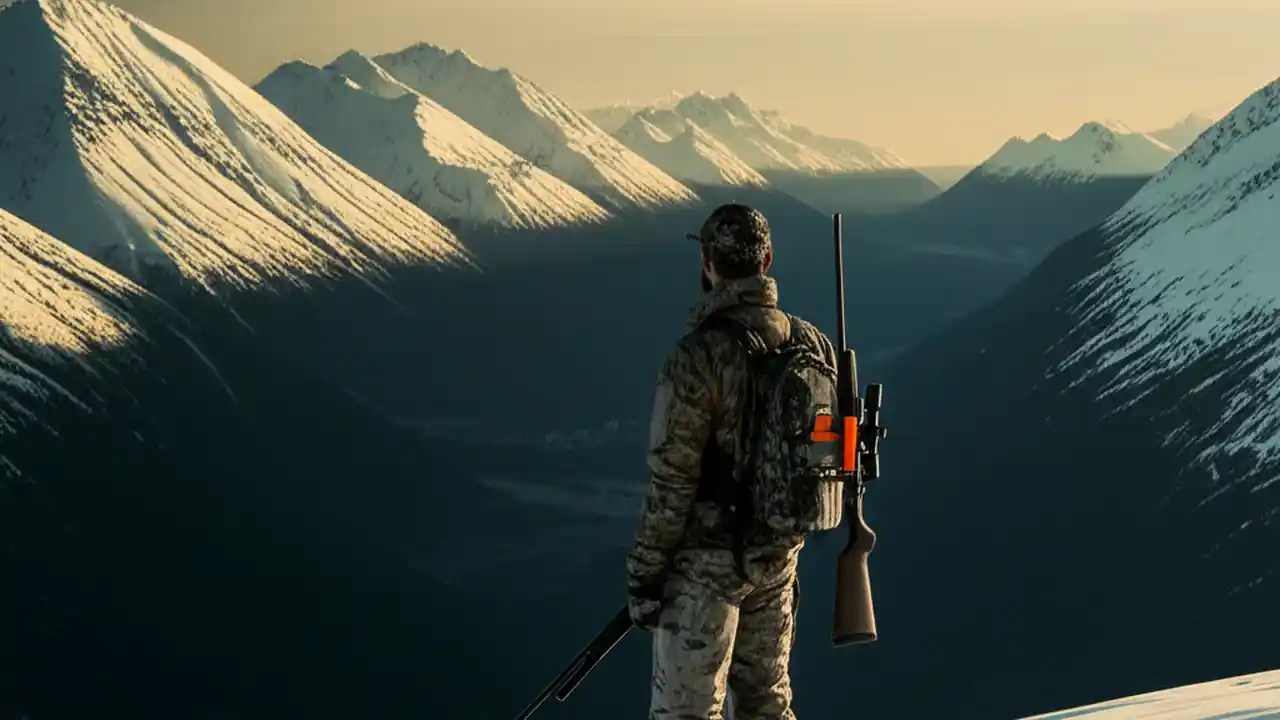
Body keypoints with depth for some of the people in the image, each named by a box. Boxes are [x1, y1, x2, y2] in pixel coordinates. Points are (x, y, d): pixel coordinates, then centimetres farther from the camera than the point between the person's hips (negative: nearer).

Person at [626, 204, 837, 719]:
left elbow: (671, 483, -19)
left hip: (706, 562, -7)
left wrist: (643, 575, -9)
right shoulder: (811, 344, 0)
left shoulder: (698, 356, -21)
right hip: (779, 556, 7)